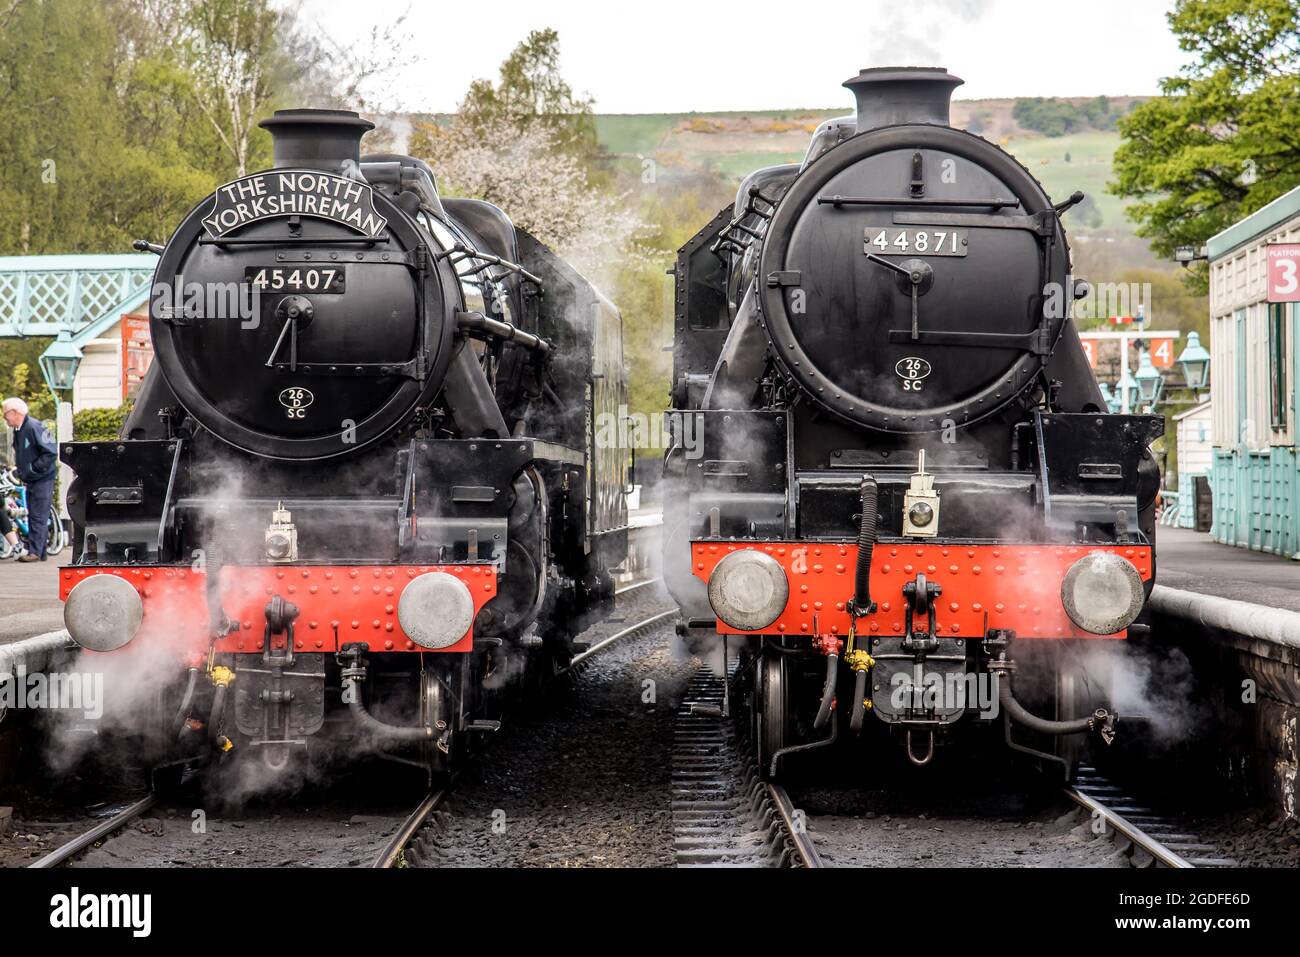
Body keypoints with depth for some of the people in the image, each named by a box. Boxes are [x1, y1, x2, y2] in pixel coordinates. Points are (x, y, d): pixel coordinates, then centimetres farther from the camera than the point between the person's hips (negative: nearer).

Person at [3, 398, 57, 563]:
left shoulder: (35, 427, -17)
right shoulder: (17, 431, 12)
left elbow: (51, 453, -20)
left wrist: (33, 469, -17)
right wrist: (18, 468, 11)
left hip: (43, 479, -9)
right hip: (30, 480, 9)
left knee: (39, 516, -10)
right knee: (33, 516, 10)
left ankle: (36, 552, -11)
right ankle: (38, 552, 15)